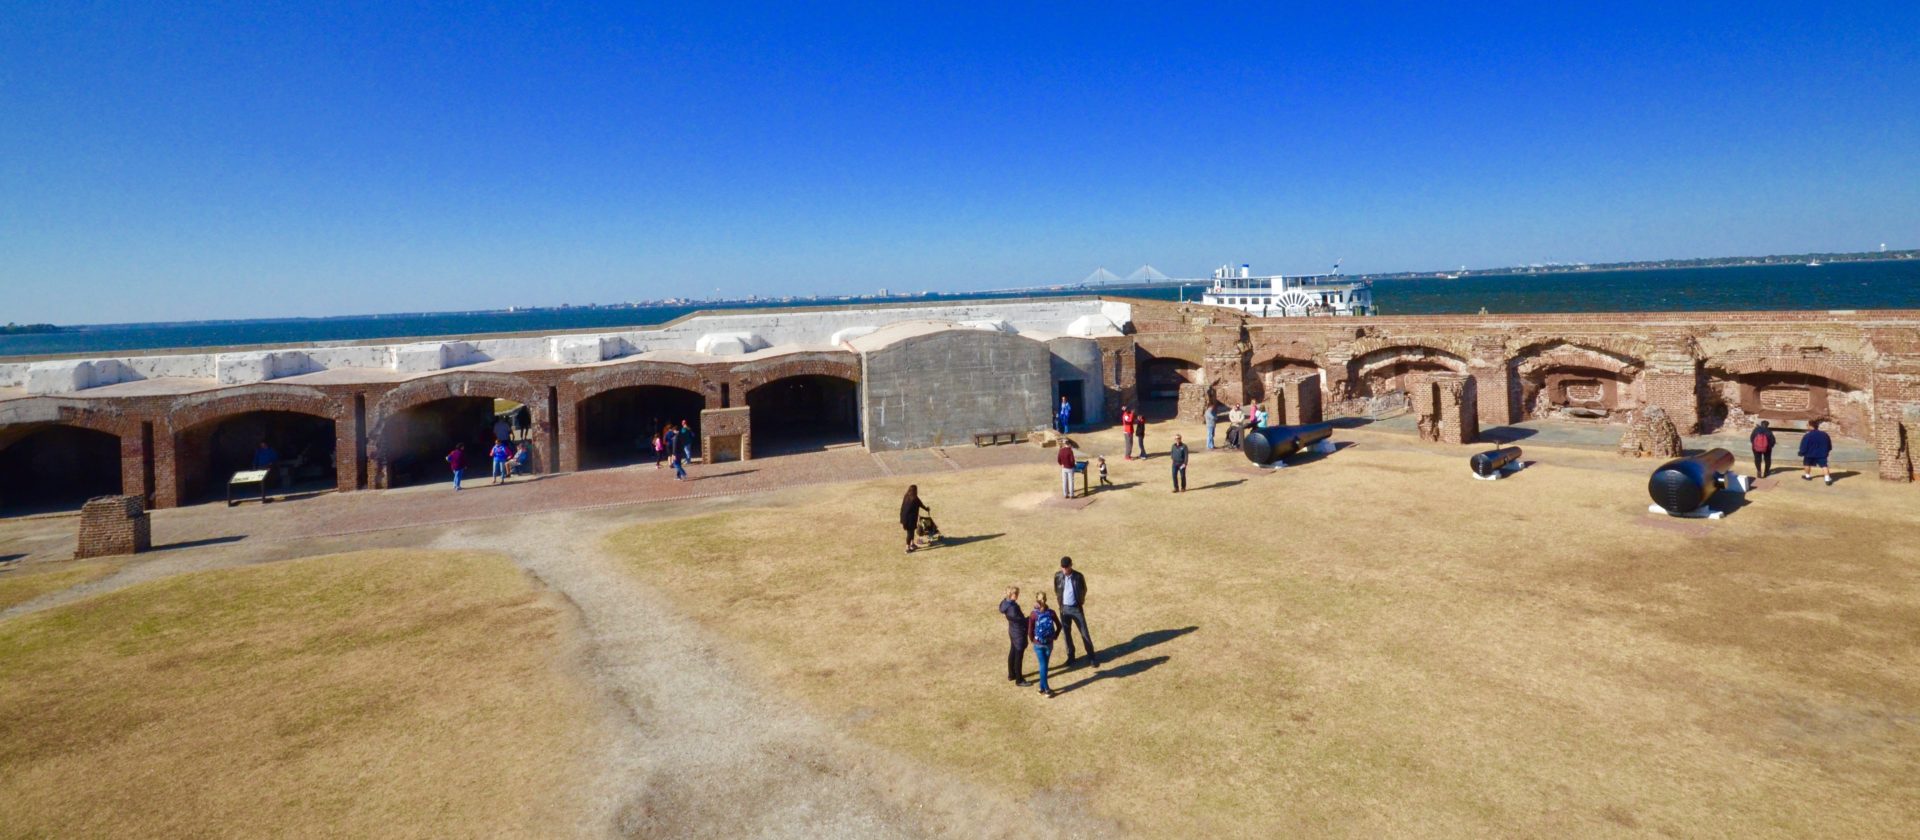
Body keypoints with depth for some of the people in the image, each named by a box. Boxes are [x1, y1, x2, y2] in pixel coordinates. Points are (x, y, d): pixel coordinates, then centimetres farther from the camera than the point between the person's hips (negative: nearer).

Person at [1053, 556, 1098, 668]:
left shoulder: (1079, 576, -12)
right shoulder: (1057, 576, -7)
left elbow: (1084, 590, 4)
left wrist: (1081, 602, 5)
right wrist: (1060, 601, 8)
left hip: (1076, 608, -2)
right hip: (1064, 608, 2)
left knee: (1084, 633, 3)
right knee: (1067, 633, 10)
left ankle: (1092, 657, 15)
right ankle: (1070, 656, 25)